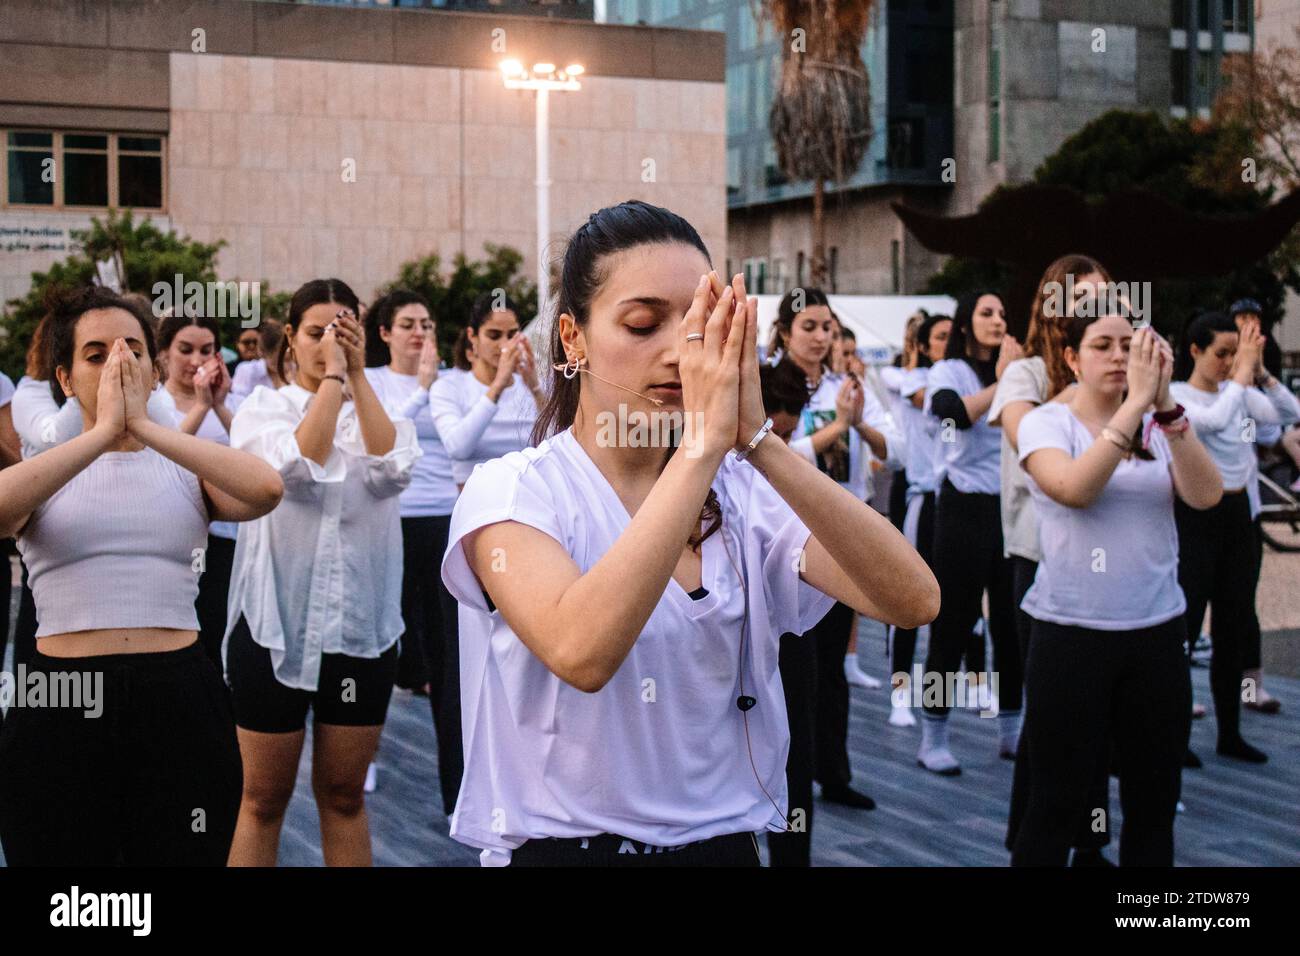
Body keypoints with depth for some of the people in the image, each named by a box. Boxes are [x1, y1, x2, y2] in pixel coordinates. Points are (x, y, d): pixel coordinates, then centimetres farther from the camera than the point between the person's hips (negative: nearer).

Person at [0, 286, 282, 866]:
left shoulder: (188, 471, 9)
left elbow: (266, 489, -15)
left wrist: (144, 427, -15)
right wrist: (104, 431, -18)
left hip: (180, 703, 1)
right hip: (60, 709, 0)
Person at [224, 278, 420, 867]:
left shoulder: (375, 414, 6)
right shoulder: (261, 409, 0)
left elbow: (391, 470, -16)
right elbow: (299, 466, -21)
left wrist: (358, 375, -12)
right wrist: (332, 375, -15)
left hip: (361, 625, 2)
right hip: (276, 622, -2)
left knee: (343, 795, 12)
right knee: (264, 799, 7)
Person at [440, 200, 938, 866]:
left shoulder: (741, 492, -1)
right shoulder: (512, 492, -12)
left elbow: (912, 600, -16)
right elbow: (580, 653, -32)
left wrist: (756, 440, -24)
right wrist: (704, 442, -30)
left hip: (724, 842, 4)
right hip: (563, 842, -4)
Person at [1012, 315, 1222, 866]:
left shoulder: (1159, 427, 6)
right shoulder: (1046, 423, -3)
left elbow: (1206, 495, -11)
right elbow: (1074, 488, -23)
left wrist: (1165, 406, -21)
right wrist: (1135, 403, -24)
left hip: (1157, 633, 4)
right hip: (1071, 634, -3)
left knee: (1154, 804, 11)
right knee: (1057, 804, 4)